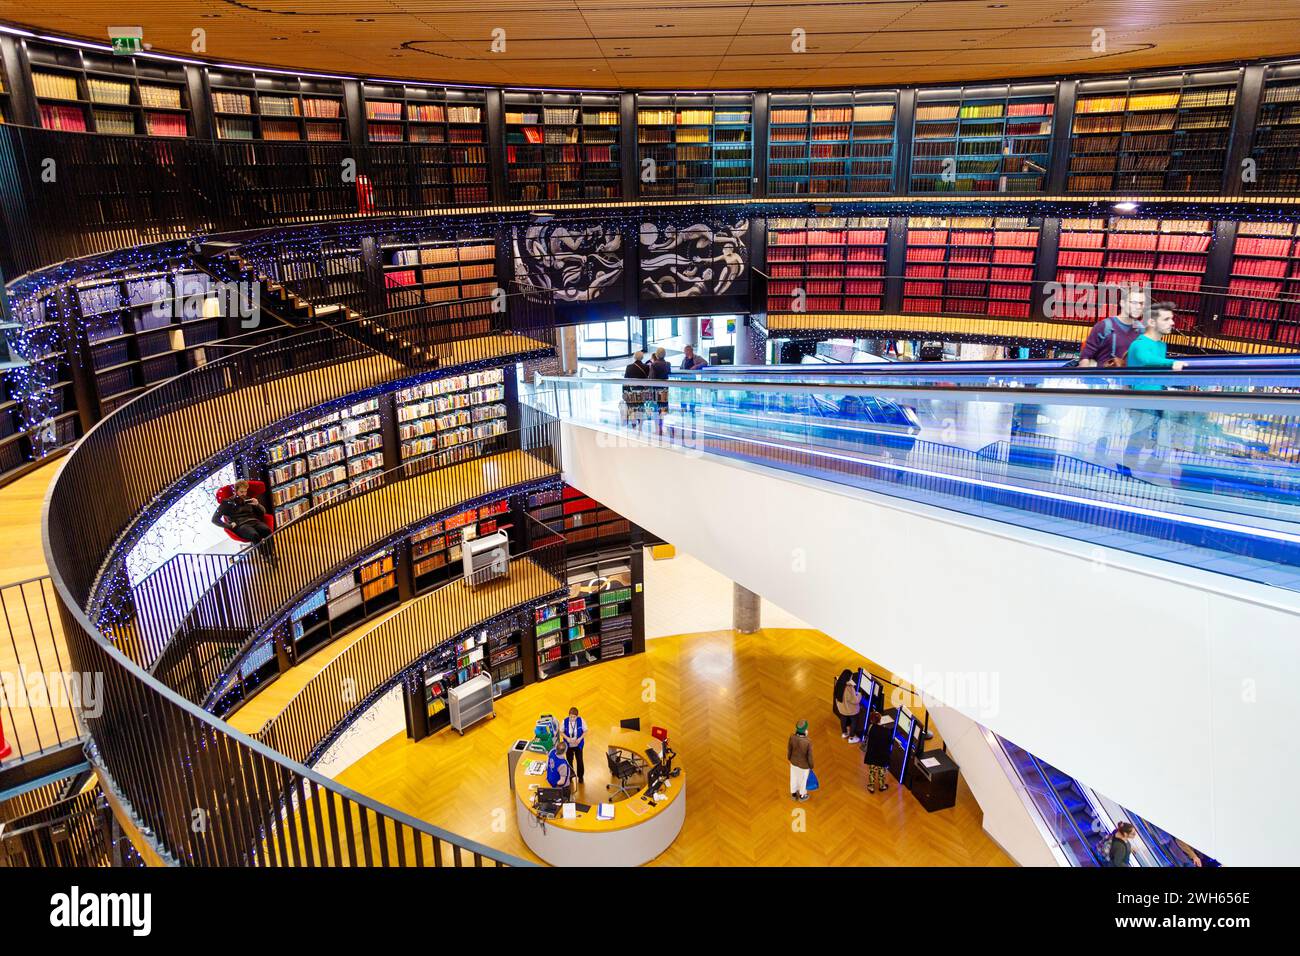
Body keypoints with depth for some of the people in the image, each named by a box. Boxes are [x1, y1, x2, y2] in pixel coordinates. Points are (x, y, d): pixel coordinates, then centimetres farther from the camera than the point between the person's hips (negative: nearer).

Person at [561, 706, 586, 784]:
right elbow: (561, 732, -6)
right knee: (569, 761, 16)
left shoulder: (581, 721, -19)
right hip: (568, 745, 0)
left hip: (578, 745, 0)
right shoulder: (565, 721, -18)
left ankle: (580, 776, 32)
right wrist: (567, 738, -21)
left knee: (579, 760, 10)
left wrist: (580, 739, -21)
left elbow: (585, 731, -7)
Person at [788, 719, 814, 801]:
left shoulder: (792, 737, -29)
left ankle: (793, 794, 53)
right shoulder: (808, 742, -39)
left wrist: (789, 758, 12)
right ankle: (802, 796, 51)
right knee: (803, 779, 25)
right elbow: (810, 756, -24)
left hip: (794, 761, 3)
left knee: (794, 777, 28)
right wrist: (811, 766, -2)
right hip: (804, 764, -3)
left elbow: (789, 749, -10)